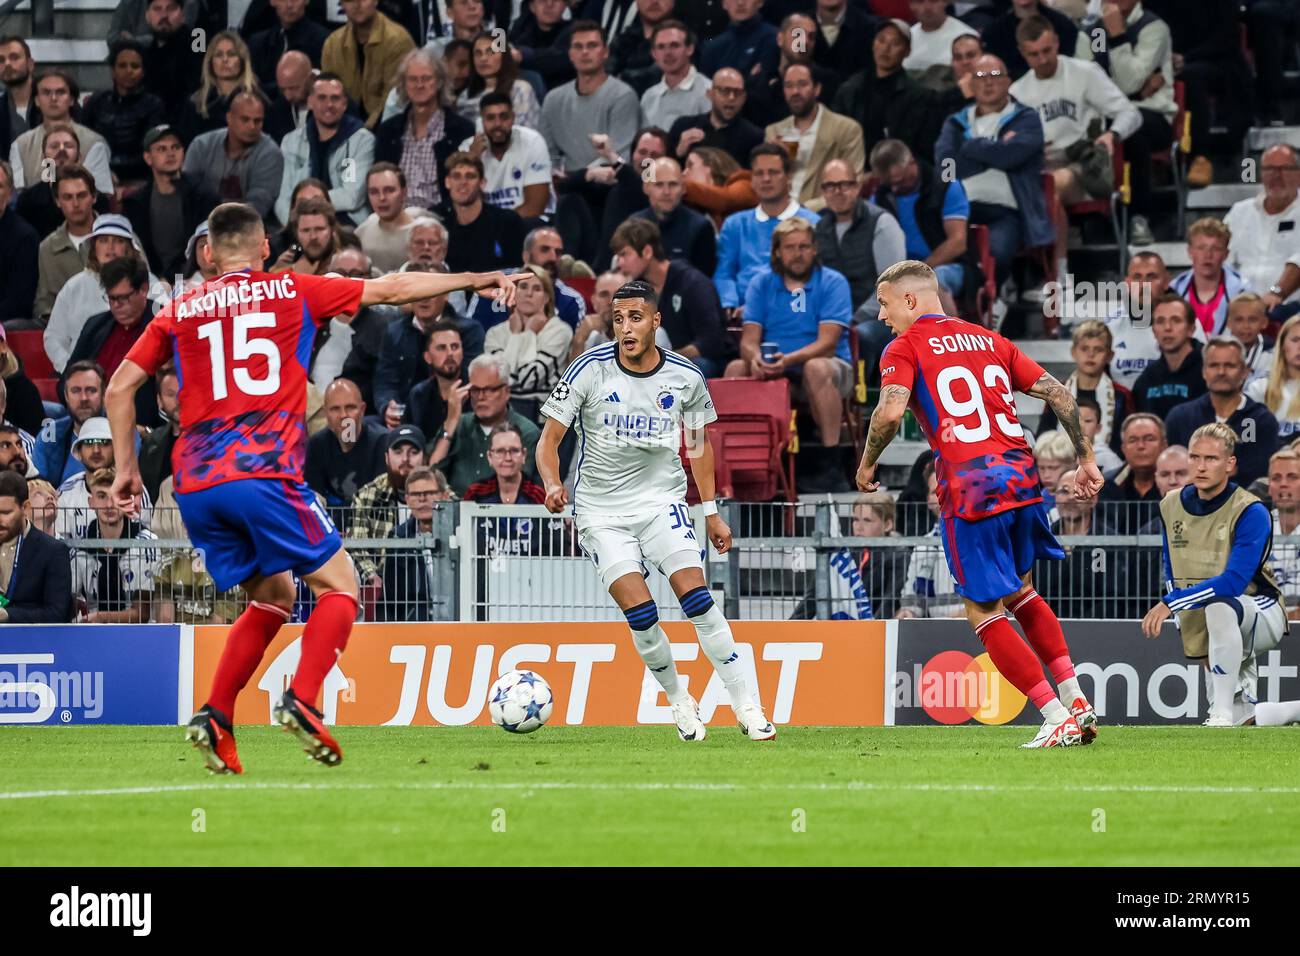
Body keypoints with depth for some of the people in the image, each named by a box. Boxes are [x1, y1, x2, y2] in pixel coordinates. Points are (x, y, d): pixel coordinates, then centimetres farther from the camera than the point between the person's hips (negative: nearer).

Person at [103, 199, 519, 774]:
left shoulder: (179, 312, 16)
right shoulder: (292, 292, 9)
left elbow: (119, 388, 12)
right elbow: (394, 289, 13)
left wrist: (126, 468, 19)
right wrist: (476, 279, 23)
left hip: (195, 486, 5)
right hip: (263, 475, -5)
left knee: (272, 598, 21)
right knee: (338, 588, 5)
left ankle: (215, 718, 6)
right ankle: (301, 701, -17)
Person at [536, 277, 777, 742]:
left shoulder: (685, 378, -3)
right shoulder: (589, 371, -10)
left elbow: (698, 443, 14)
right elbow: (549, 441, -6)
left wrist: (711, 511, 14)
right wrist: (553, 485, -25)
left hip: (661, 501, 1)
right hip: (601, 508, -1)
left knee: (696, 596, -17)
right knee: (639, 612, -14)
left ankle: (747, 707, -11)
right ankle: (679, 700, 9)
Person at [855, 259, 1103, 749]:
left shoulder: (904, 349, 1)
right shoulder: (990, 341, 18)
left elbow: (890, 411, -17)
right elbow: (1059, 394, 14)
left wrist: (867, 464, 0)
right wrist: (1086, 460, 21)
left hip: (971, 491, -6)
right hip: (1021, 477, 6)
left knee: (984, 613, 4)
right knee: (1020, 593, 27)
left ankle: (1058, 719, -3)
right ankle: (1075, 699, 19)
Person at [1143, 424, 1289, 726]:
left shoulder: (1251, 513, -21)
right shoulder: (1171, 506, 0)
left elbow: (1234, 582, -30)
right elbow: (1172, 571, 12)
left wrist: (1171, 603, -32)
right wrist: (1180, 617, -2)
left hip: (1260, 613, -6)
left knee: (1220, 606, -40)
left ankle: (1222, 715, -36)